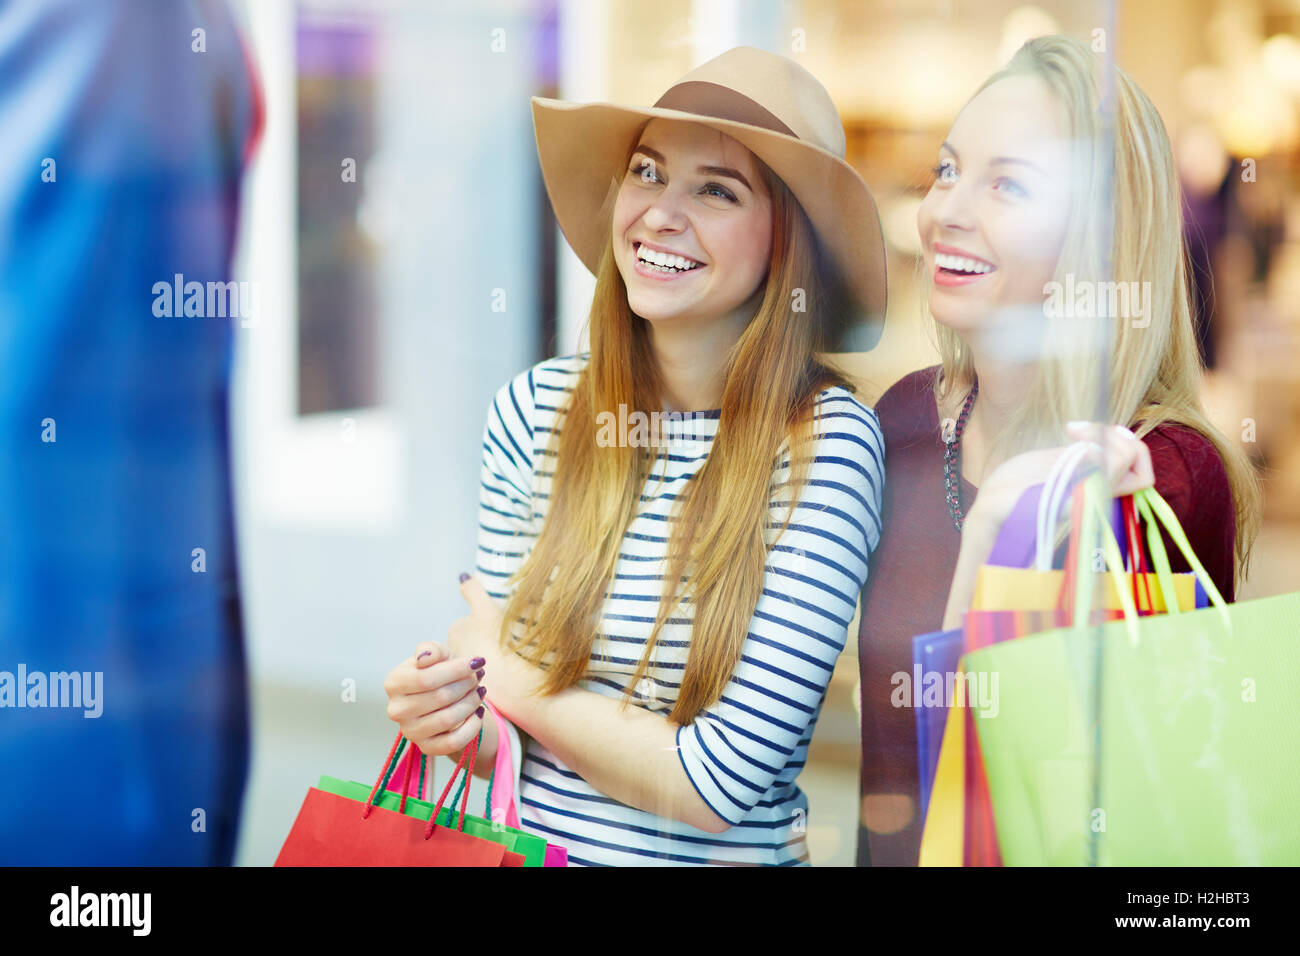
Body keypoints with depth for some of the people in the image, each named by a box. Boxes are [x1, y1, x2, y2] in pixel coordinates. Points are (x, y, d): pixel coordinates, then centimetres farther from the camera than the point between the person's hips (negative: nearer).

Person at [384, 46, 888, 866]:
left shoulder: (828, 442, -14)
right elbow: (499, 739, 5)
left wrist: (504, 676, -8)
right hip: (523, 843, 4)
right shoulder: (534, 409, -2)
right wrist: (452, 718, -15)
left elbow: (718, 784, -16)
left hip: (718, 857, -4)